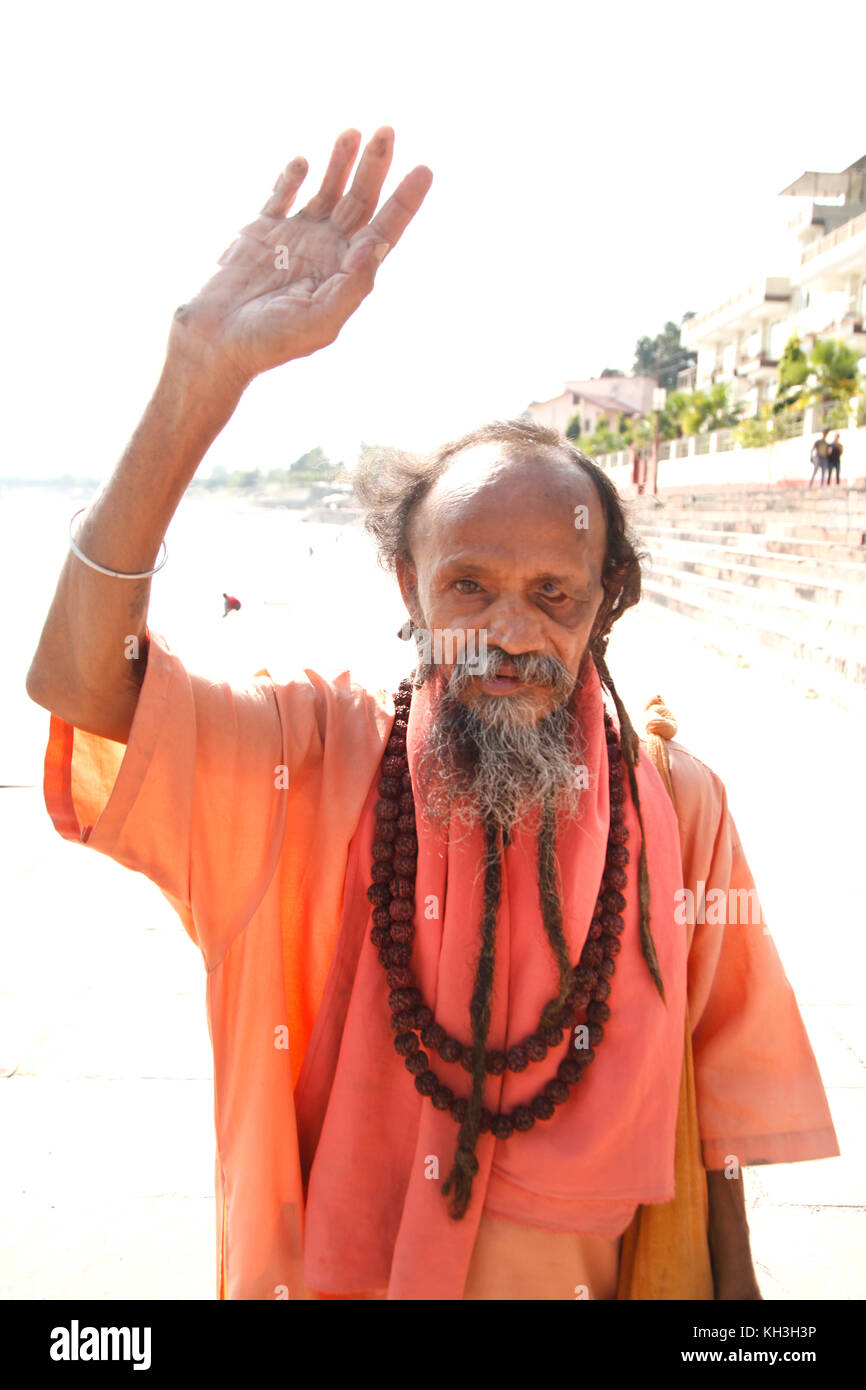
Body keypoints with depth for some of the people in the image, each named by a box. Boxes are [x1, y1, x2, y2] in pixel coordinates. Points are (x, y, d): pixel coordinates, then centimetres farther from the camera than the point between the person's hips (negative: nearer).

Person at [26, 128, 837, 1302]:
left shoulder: (678, 807, -14)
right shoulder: (317, 759, -18)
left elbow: (715, 1102, -3)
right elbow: (76, 677, -32)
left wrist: (732, 1281, 2)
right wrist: (205, 374, -40)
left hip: (591, 1279, 1)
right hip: (326, 1271, 0)